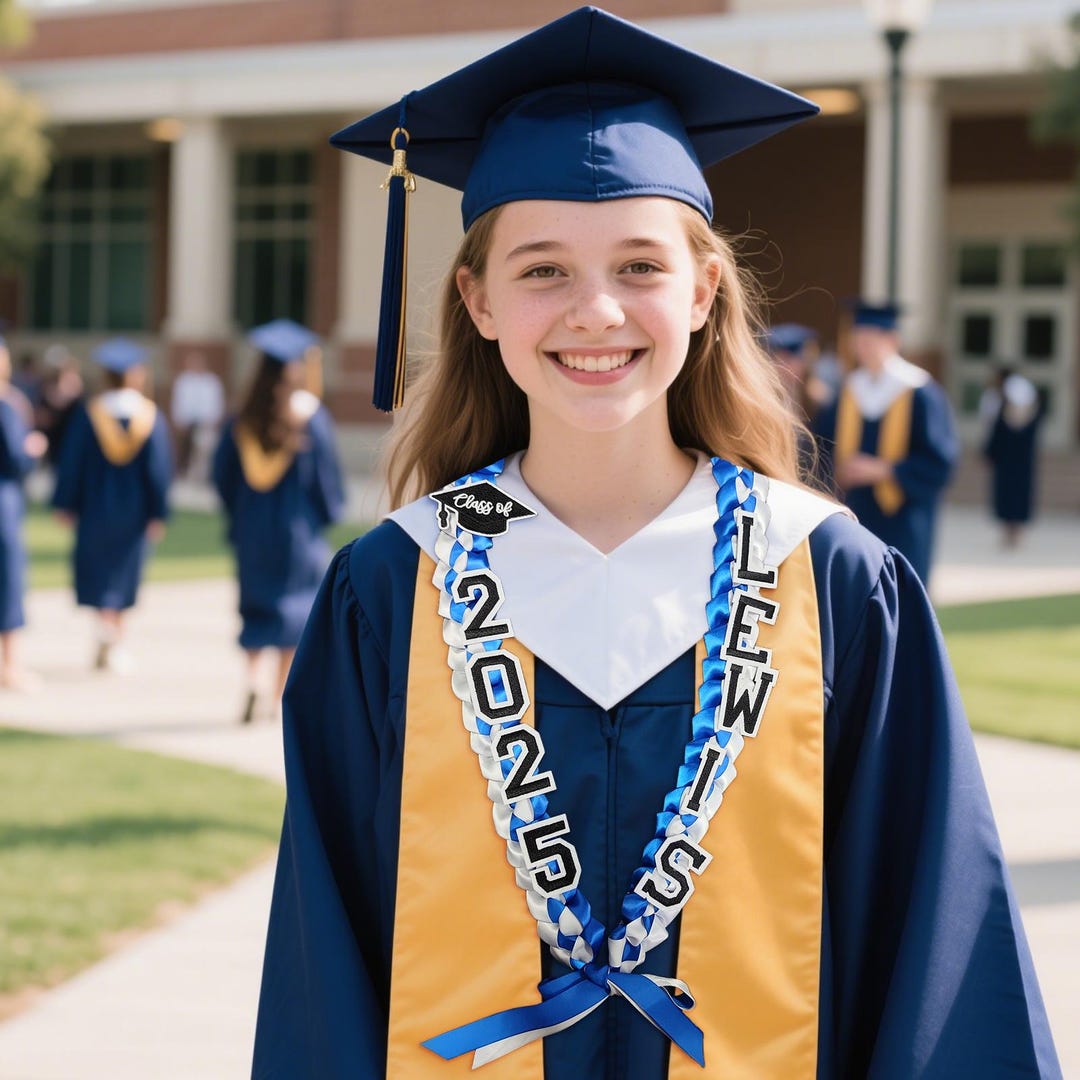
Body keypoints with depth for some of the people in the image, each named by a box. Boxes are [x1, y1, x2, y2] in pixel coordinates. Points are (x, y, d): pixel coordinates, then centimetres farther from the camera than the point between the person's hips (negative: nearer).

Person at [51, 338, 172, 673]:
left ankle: (106, 621, -21)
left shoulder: (89, 413, -8)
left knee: (97, 571, 5)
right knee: (123, 571, 13)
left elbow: (71, 461, -6)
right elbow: (159, 467, -7)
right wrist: (158, 513, -4)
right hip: (134, 508, 1)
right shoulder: (151, 416, -6)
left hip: (95, 506, -1)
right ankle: (114, 643, 17)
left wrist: (65, 504, 2)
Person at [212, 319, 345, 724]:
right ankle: (281, 695, 6)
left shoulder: (243, 418, -2)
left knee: (255, 603, 13)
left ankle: (251, 679, -8)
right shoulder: (310, 417, -11)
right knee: (295, 602, 8)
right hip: (297, 522, -3)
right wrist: (329, 511, 9)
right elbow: (325, 470, -6)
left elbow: (223, 471, 4)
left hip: (252, 523, 3)